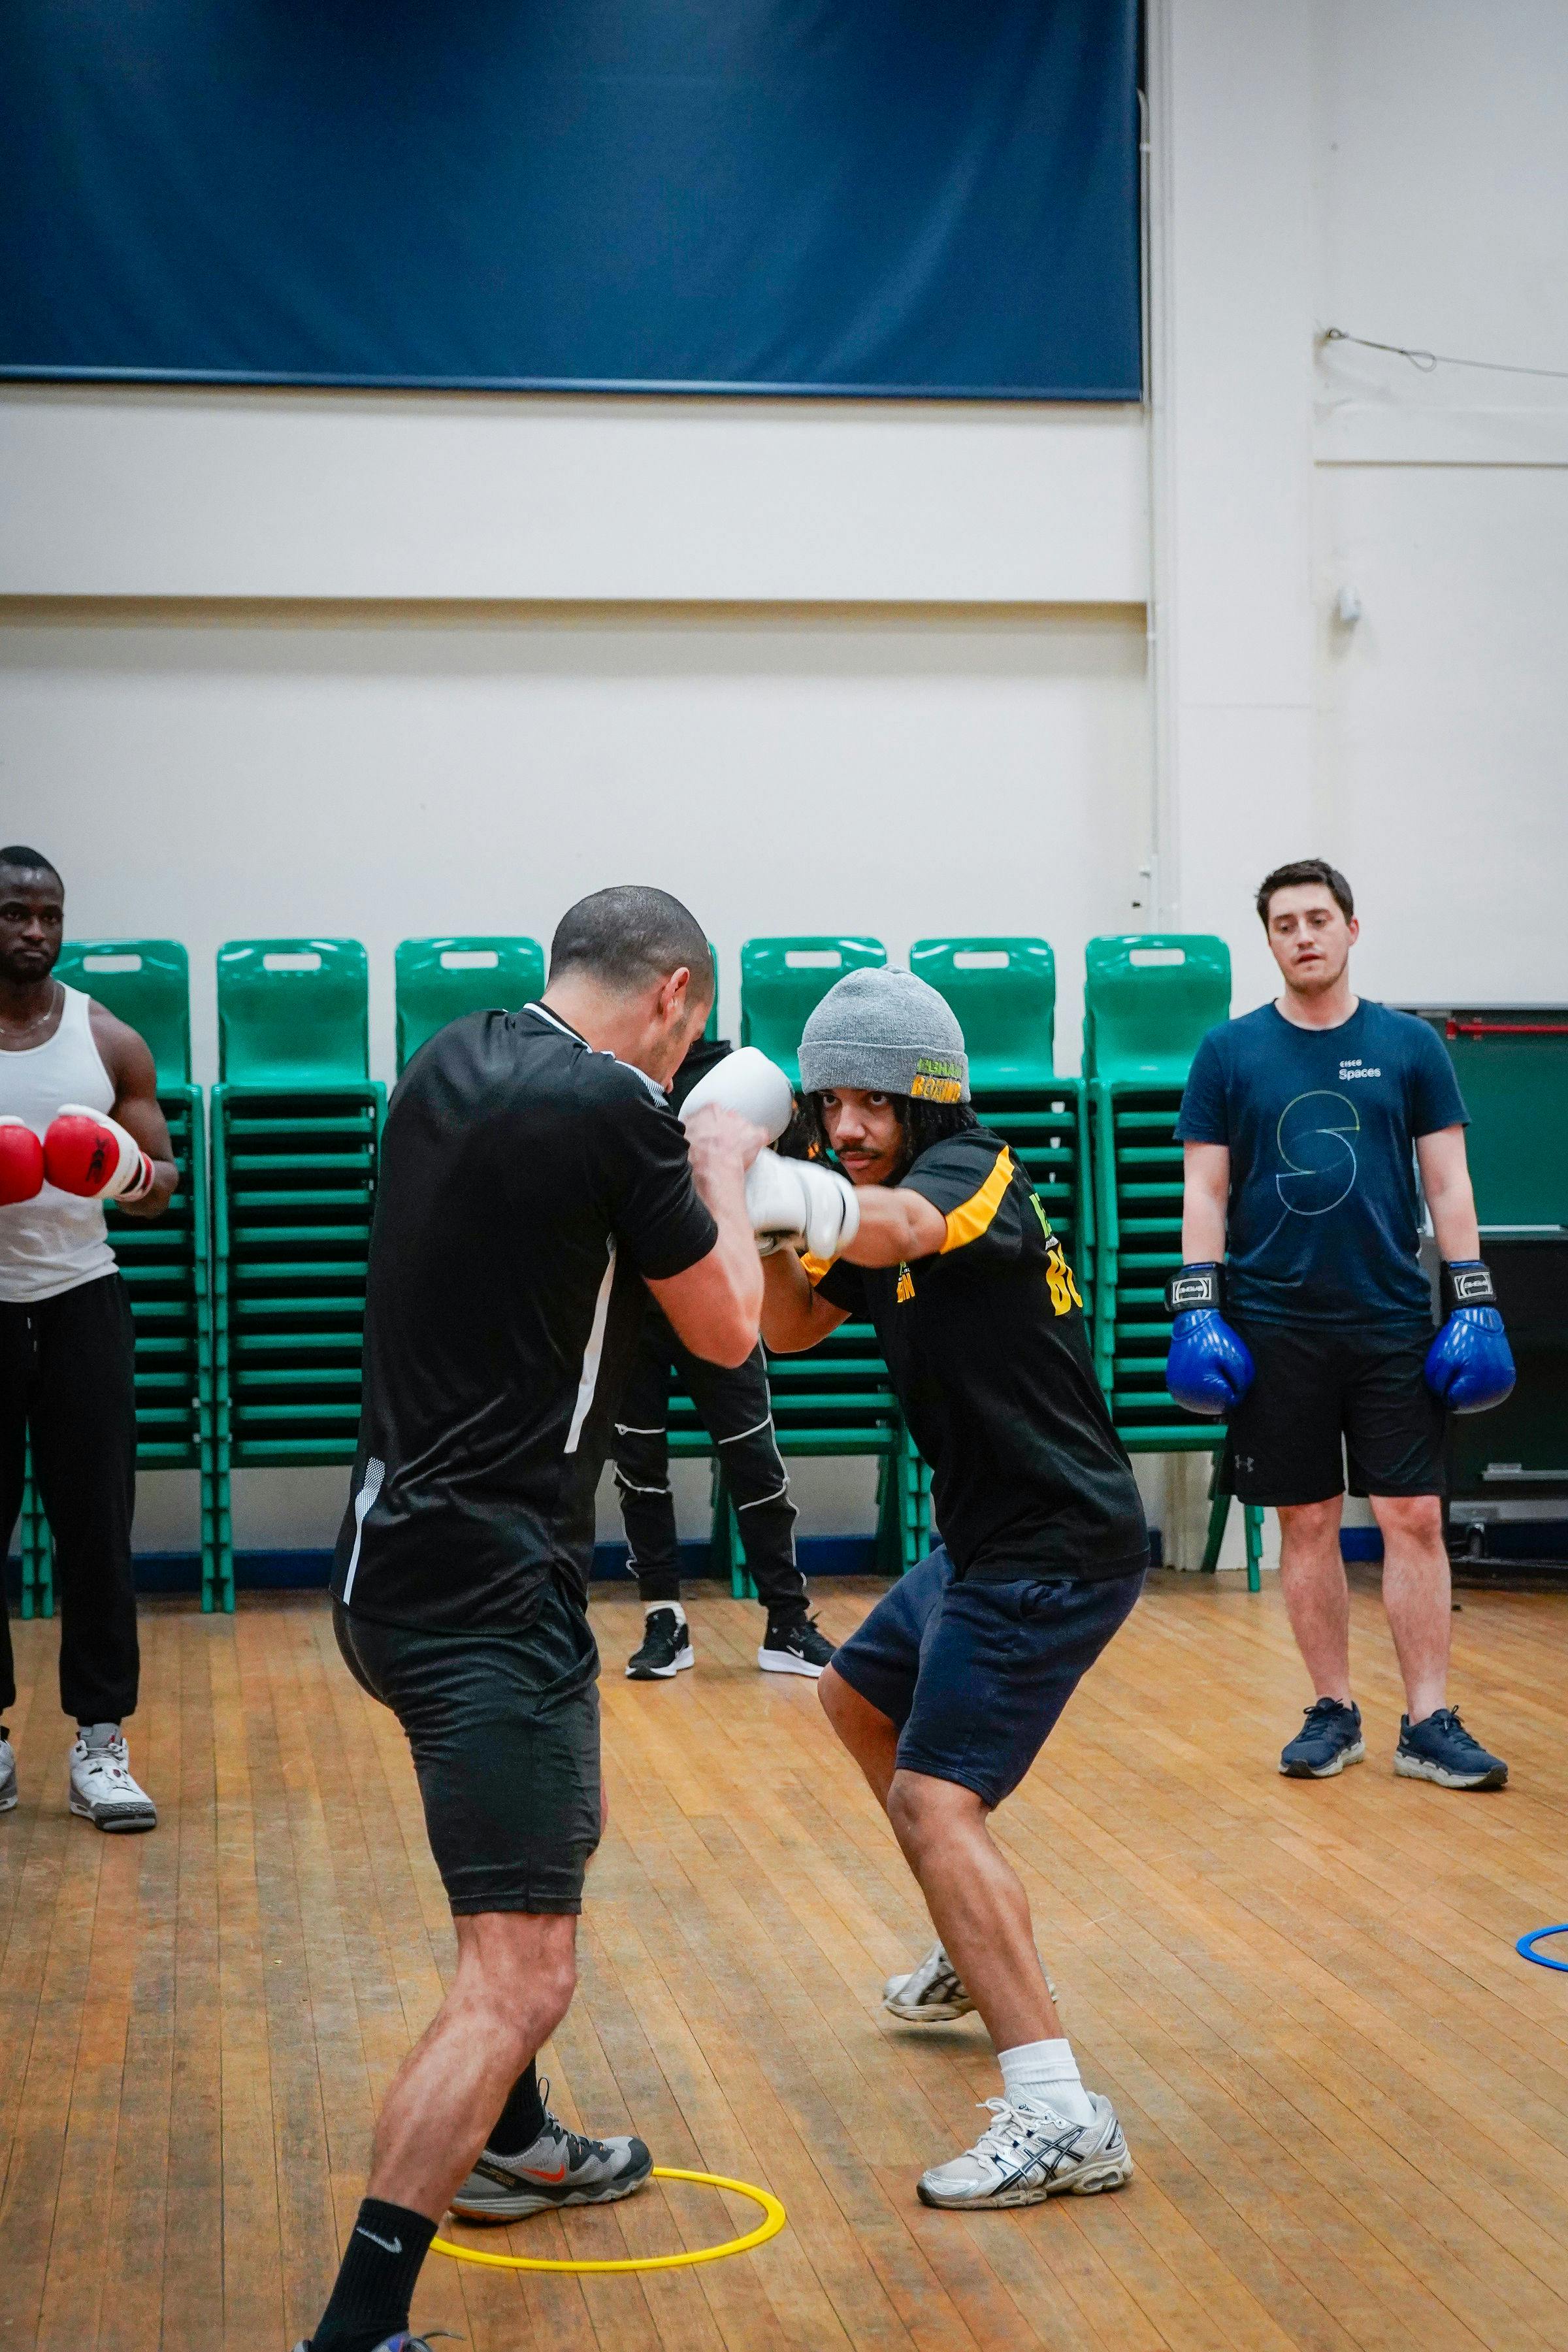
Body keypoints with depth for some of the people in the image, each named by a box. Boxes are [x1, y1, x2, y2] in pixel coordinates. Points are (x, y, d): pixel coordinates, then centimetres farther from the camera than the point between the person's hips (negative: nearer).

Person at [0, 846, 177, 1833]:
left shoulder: (110, 1041, 2)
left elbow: (162, 1182, 6)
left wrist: (137, 1175, -18)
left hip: (80, 1299, 0)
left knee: (97, 1526, -3)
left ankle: (101, 1741, 2)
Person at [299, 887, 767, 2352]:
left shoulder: (453, 1063, 8)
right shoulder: (610, 1107, -15)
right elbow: (726, 1333, -2)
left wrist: (688, 1165, 25)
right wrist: (722, 1172, 14)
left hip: (401, 1555, 10)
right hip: (485, 1584, -10)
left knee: (563, 1829, 31)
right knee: (522, 1977, -11)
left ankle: (508, 2147, 48)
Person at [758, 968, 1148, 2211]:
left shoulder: (975, 1172, -18)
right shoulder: (885, 1198, 9)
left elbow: (887, 1229, -41)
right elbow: (792, 1323, 11)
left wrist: (783, 1191, -57)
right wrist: (755, 1223, -7)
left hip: (1056, 1550, -11)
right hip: (991, 1539, 11)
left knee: (933, 1799, -20)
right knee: (861, 1696, 29)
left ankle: (1060, 2118, -25)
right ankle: (988, 1951, 46)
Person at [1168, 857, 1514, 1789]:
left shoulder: (1409, 1046, 5)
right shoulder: (1231, 1052, 4)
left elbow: (1447, 1181, 5)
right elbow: (1206, 1192, 5)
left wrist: (1475, 1303, -2)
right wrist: (1198, 1308, -4)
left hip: (1394, 1322, 0)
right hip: (1276, 1325, 0)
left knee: (1414, 1517, -3)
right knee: (1308, 1524, 6)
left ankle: (1429, 1723, 2)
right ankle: (1334, 1712, 17)